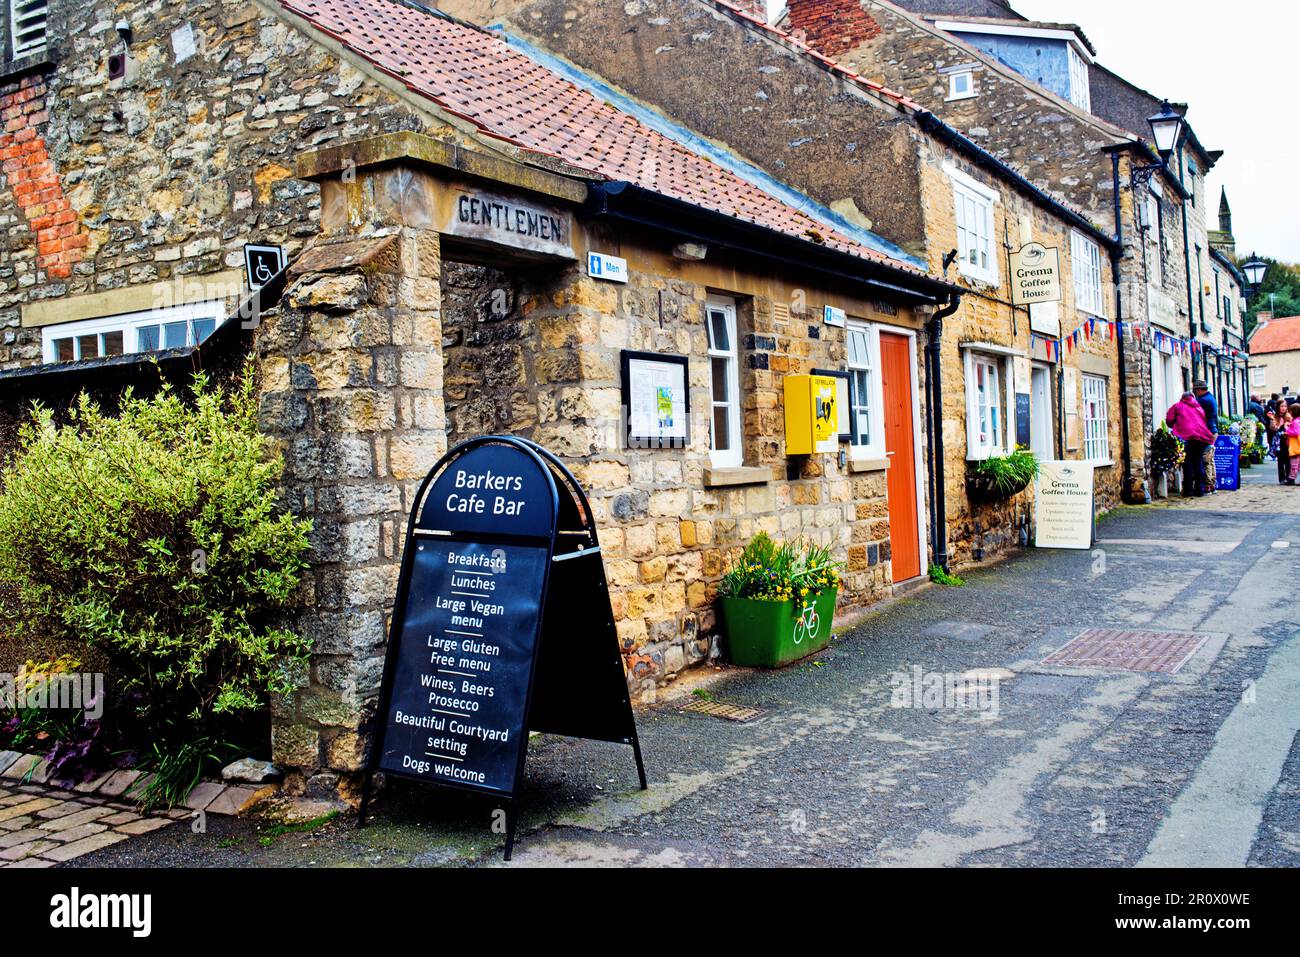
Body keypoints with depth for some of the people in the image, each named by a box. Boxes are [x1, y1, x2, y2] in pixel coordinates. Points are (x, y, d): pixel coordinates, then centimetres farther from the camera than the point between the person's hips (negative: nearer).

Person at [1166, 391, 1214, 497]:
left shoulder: (1177, 406, 15)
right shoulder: (1199, 408, 27)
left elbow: (1169, 420, 7)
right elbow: (1205, 421, 23)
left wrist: (1175, 427, 25)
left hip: (1187, 436, -3)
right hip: (1202, 436, 3)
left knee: (1187, 463, -1)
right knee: (1199, 462, 9)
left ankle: (1188, 490, -5)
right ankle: (1200, 489, 7)